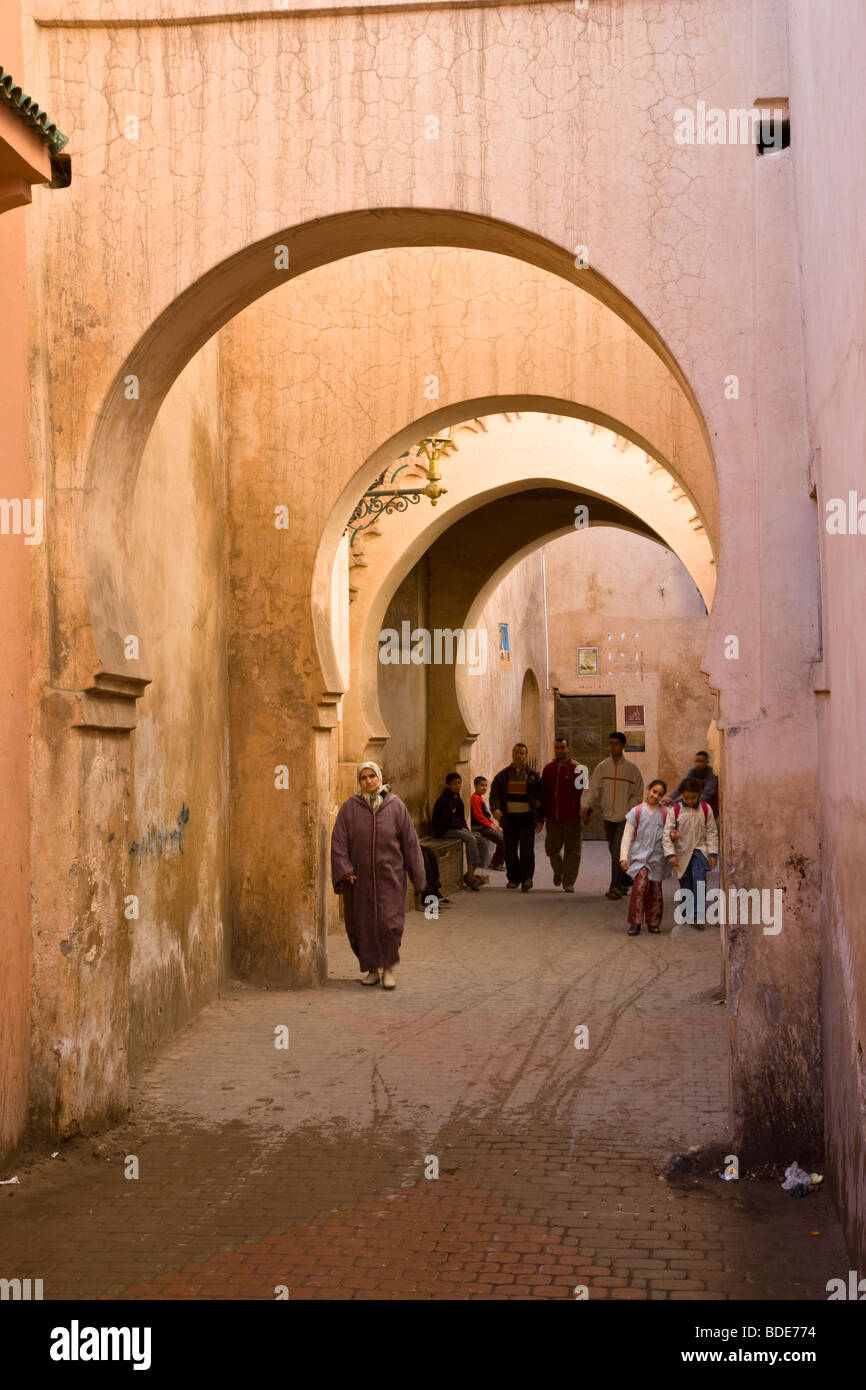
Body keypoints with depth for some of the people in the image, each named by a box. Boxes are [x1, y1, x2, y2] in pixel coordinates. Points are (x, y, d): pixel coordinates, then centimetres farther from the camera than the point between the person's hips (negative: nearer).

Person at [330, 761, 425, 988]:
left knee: (389, 923, -9)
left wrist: (417, 876, 2)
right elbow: (338, 842, -2)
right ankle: (373, 969, 20)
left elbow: (409, 842, 3)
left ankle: (388, 969, 6)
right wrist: (344, 871, -13)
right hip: (360, 878, 1)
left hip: (389, 877, -1)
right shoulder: (349, 808, 1)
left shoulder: (395, 806, 1)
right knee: (363, 925, 5)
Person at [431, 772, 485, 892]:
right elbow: (446, 820, -17)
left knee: (480, 840, -5)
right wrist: (461, 828, -10)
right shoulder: (444, 800, -13)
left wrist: (465, 828, 2)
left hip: (456, 829, 9)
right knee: (471, 839, -27)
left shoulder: (457, 799, 15)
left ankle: (471, 873, -9)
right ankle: (470, 875, -30)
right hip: (444, 831, -9)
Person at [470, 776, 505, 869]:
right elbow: (478, 816, -19)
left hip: (487, 826, 10)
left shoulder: (480, 798, 19)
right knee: (502, 841, -17)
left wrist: (494, 825, 11)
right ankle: (495, 864, -7)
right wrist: (490, 825, -15)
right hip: (480, 827, -10)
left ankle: (499, 862, 10)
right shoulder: (475, 798, -12)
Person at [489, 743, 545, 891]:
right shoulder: (503, 775, 9)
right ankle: (513, 878, 14)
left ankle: (526, 878, -7)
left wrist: (540, 819, 2)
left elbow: (540, 798, 8)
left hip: (527, 818, -2)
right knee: (510, 850, 4)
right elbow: (495, 793, 1)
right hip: (509, 818, 2)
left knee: (526, 849, -10)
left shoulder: (533, 776, 7)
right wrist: (495, 808, -19)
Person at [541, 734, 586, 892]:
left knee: (572, 850, 0)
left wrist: (583, 811, -13)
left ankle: (568, 882, 8)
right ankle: (558, 870, 35)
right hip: (553, 817, 4)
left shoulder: (577, 768, -3)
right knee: (552, 848, 7)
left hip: (572, 818, -4)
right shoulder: (548, 768, 11)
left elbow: (582, 791, -6)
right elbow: (543, 792, 17)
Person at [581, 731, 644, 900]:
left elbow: (638, 794, 2)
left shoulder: (632, 768, -1)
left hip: (625, 818, -4)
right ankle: (627, 880, 33)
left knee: (618, 852, -14)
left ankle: (616, 887, -13)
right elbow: (594, 789, -1)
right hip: (608, 816, 4)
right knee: (615, 852, 14)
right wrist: (586, 807, -17)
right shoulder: (602, 767, 5)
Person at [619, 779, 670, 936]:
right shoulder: (636, 812, 2)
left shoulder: (665, 813, 7)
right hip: (639, 855, -2)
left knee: (655, 890, 5)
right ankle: (635, 923, -16)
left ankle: (653, 923, 17)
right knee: (640, 884, -19)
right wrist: (624, 857, -4)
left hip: (657, 857, 2)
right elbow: (627, 836, 3)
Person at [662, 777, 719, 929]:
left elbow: (712, 832, 4)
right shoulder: (676, 810, -5)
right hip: (682, 853, 1)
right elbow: (667, 833, -5)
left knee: (699, 880, -21)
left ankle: (698, 915, -21)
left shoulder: (705, 809, -1)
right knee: (686, 886, 7)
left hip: (699, 850, -1)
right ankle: (688, 916, 23)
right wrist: (670, 854, -11)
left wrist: (713, 853, -2)